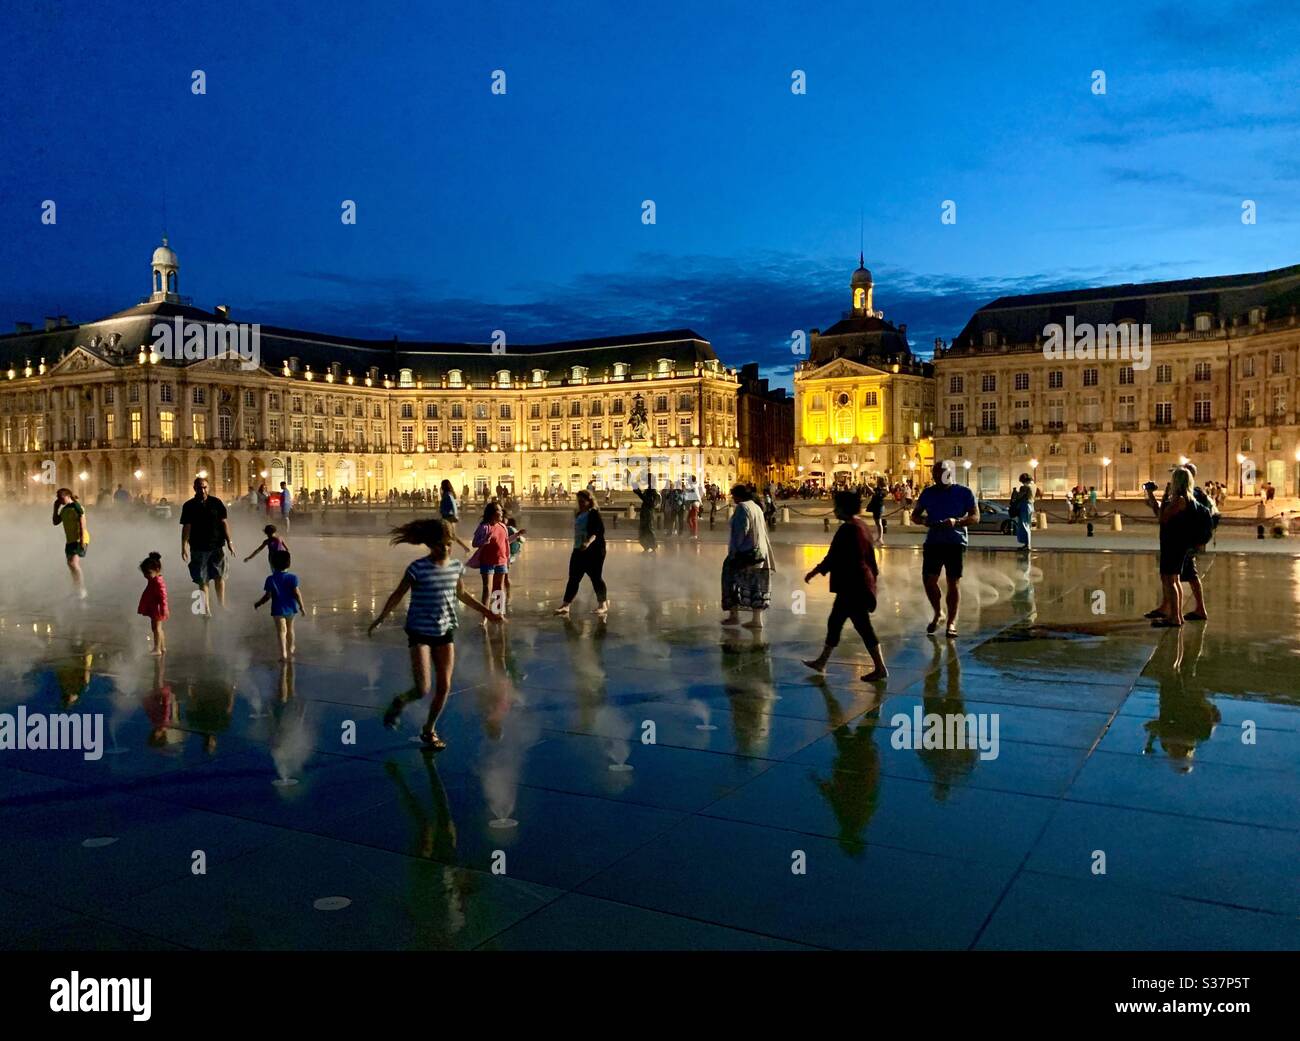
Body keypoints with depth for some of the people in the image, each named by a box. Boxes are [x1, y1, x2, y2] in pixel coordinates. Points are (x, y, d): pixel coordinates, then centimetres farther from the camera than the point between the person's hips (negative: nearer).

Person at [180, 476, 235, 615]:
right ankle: (207, 611, 9)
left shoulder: (216, 502, 2)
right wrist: (184, 547, -8)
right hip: (199, 549, 0)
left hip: (217, 546, 1)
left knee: (220, 577, 6)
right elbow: (186, 527, -2)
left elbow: (224, 522, 3)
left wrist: (229, 541, -1)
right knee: (202, 581, 3)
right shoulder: (189, 506, 0)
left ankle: (222, 606, 18)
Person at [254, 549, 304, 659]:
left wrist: (258, 604, 8)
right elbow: (297, 593, -11)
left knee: (282, 631, -2)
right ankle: (290, 651, 36)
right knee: (290, 629, 21)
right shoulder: (292, 577, -9)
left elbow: (267, 596, -8)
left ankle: (284, 654, -12)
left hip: (278, 609, -2)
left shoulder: (271, 579, -10)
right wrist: (301, 606, -2)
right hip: (290, 608, 2)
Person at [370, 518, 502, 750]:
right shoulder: (418, 568, -13)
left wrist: (486, 611, 21)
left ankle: (429, 730, 27)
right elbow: (398, 595, -4)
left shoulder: (455, 566, 1)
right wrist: (380, 619, -6)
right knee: (423, 689, -12)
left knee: (444, 687, 5)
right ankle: (400, 702, 23)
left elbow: (461, 594, 18)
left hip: (445, 632, 5)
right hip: (420, 633, -5)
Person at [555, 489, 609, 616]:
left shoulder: (594, 514, -10)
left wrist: (589, 542, -35)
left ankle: (603, 604, 13)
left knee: (596, 577, -1)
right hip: (578, 550, 8)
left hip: (594, 550, -8)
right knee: (573, 578, 5)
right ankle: (565, 605, 6)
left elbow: (598, 531, -23)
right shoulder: (578, 514, 13)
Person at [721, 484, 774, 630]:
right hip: (760, 551, 8)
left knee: (731, 578, 5)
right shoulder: (757, 507, 13)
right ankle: (757, 619, 8)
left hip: (745, 552, -8)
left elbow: (740, 531, -19)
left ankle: (734, 615, 6)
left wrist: (733, 550, -16)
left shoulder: (742, 507, -12)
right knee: (755, 585, 8)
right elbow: (763, 531, 15)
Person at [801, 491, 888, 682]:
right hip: (861, 583, 10)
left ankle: (880, 668, -2)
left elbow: (832, 558, -17)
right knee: (834, 622, 17)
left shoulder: (847, 530, -18)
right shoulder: (862, 526, 11)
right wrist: (873, 574, 27)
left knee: (863, 627, -5)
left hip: (852, 587, -10)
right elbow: (869, 555, 18)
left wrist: (814, 572, -6)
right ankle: (822, 661, 26)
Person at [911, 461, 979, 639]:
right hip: (933, 542, 3)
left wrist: (957, 522, -24)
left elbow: (975, 516, -6)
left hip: (956, 542, -3)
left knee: (953, 582, -1)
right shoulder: (928, 493, 9)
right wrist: (923, 520, -11)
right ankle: (938, 613, 23)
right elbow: (915, 515, 13)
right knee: (928, 579, -2)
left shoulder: (964, 493, -1)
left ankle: (952, 623, 7)